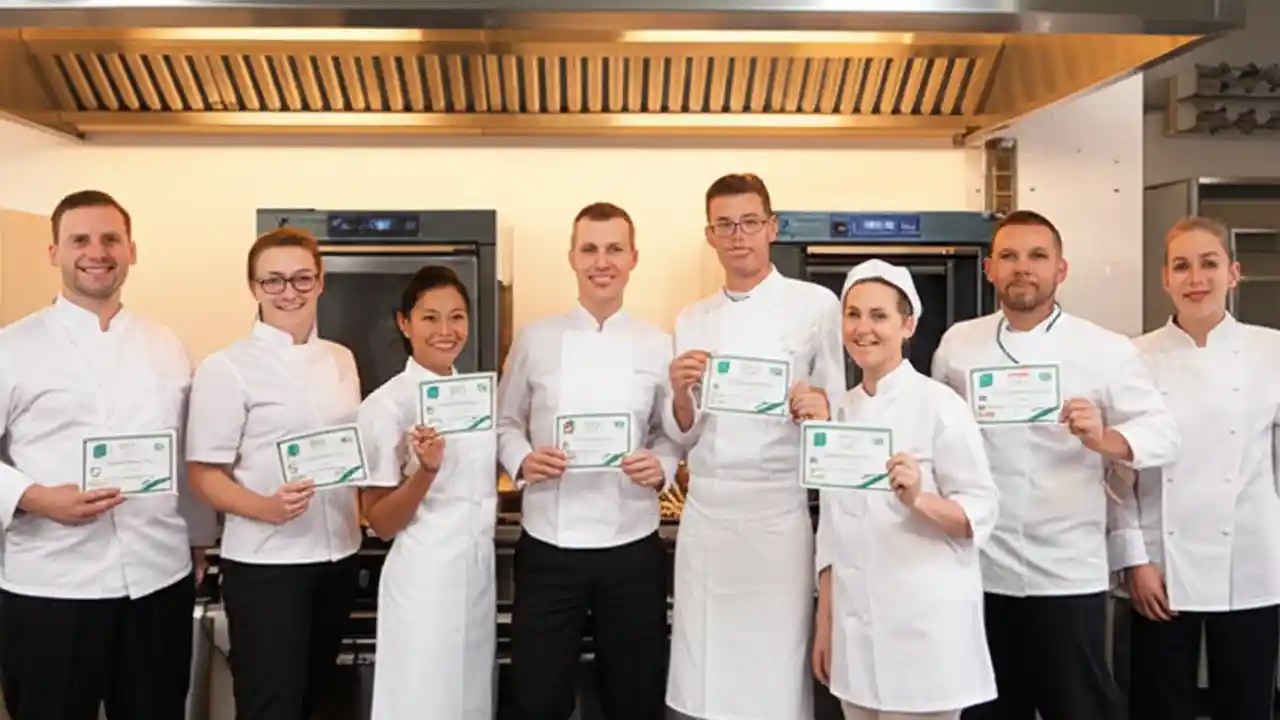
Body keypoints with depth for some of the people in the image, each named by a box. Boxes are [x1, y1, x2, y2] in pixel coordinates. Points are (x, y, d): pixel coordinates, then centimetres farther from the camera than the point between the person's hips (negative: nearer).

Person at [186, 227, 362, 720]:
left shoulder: (341, 360, 8)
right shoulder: (226, 367, -9)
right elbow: (204, 476, -10)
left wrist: (363, 516, 7)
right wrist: (267, 508, -26)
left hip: (338, 555, 6)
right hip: (264, 563, -5)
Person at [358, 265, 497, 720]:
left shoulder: (481, 391, 6)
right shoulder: (386, 404, -12)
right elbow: (381, 524, -11)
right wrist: (426, 471, -27)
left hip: (480, 572, 6)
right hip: (425, 579, -6)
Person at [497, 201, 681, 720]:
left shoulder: (659, 347, 1)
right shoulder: (534, 339, 1)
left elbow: (675, 434, 7)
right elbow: (505, 423, 9)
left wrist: (661, 468, -13)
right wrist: (522, 460, -11)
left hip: (631, 547, 1)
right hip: (547, 546, 0)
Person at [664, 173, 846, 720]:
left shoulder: (816, 304, -1)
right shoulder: (691, 320, 11)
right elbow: (684, 435, 10)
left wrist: (818, 407, -21)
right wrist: (680, 393, -11)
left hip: (777, 507, -3)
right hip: (704, 509, 4)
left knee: (776, 672, 2)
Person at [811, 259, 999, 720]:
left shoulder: (939, 404, -9)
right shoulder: (840, 411, 8)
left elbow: (981, 513, -9)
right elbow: (833, 527, 11)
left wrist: (918, 499, -28)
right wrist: (824, 623, 11)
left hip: (924, 623, -5)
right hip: (856, 623, 5)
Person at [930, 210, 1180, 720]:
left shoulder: (1107, 351, -4)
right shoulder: (956, 344, 4)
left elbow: (1163, 433, -7)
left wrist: (1102, 438, -26)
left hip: (1068, 573, -2)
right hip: (978, 569, 3)